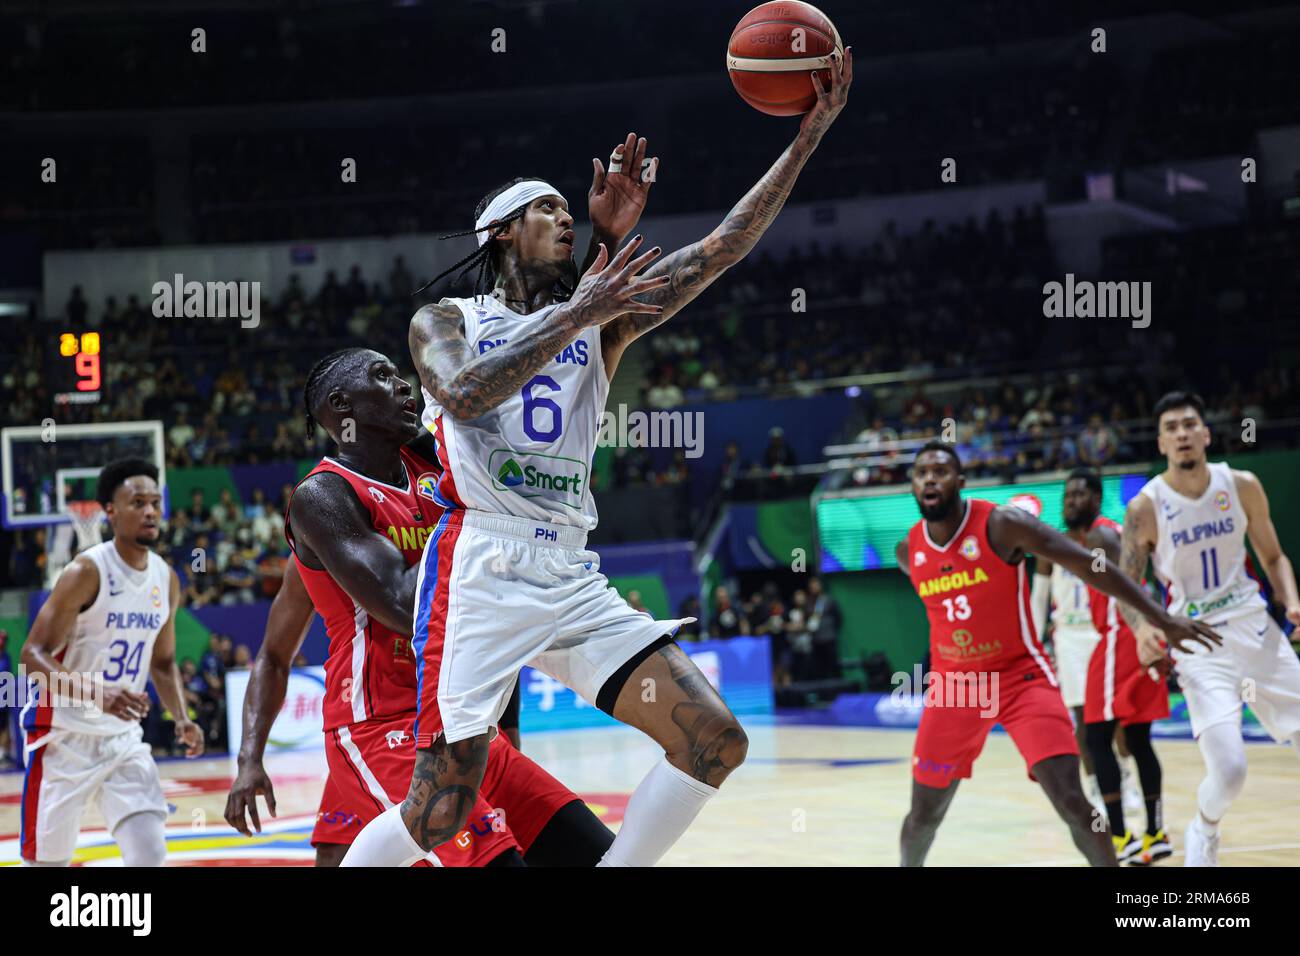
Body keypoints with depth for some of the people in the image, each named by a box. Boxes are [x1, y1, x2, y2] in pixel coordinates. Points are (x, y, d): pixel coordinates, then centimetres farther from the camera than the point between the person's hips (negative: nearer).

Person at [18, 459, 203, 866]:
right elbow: (34, 655, -20)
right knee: (47, 860, 3)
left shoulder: (166, 580, 5)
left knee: (150, 853, -8)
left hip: (123, 737, 6)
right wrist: (98, 696, -35)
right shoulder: (87, 572, -16)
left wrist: (182, 719, 0)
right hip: (65, 736, -6)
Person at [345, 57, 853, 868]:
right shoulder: (445, 321, 7)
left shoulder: (601, 322, 16)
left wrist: (808, 136, 1)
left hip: (572, 579, 5)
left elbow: (722, 249, 8)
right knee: (439, 813, -7)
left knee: (716, 741, -8)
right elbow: (464, 395, -17)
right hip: (482, 572, -5)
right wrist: (573, 316, -15)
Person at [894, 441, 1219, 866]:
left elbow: (1089, 565, -18)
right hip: (953, 685, 4)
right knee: (924, 815, 9)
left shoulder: (1002, 524, -17)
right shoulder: (908, 551, -2)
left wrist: (1161, 618, -22)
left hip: (1020, 676, -4)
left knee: (1071, 801, -16)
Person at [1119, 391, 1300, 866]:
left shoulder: (1242, 486, -1)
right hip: (1199, 644, -4)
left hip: (1257, 630, 4)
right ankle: (1204, 831, 17)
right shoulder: (1145, 508, -10)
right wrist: (1145, 631, -24)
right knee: (1228, 770, -17)